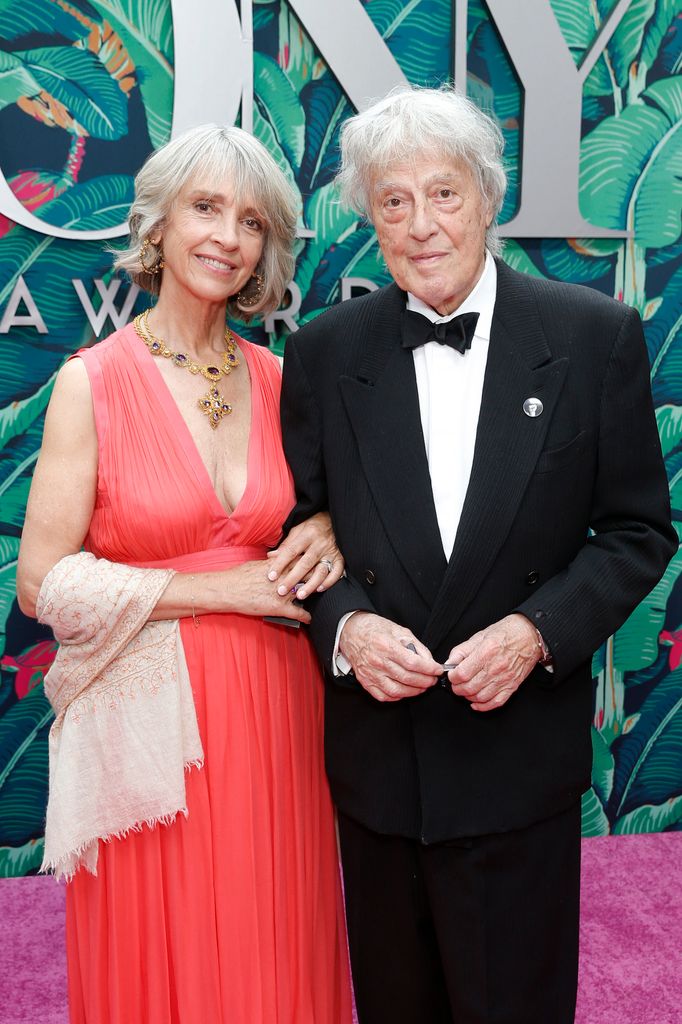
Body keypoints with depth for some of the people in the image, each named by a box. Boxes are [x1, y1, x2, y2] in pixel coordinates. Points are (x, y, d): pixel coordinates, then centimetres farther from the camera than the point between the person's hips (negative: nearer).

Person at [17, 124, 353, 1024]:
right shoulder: (91, 382, -8)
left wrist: (323, 534, -5)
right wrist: (220, 589, -13)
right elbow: (44, 584, -10)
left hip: (273, 714, 4)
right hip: (150, 722, -3)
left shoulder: (276, 378, 3)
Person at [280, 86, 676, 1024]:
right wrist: (343, 627, -15)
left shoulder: (596, 336, -6)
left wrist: (540, 630, -17)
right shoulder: (324, 353, -2)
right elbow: (297, 527, 3)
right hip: (375, 751, 2)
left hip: (520, 756, -1)